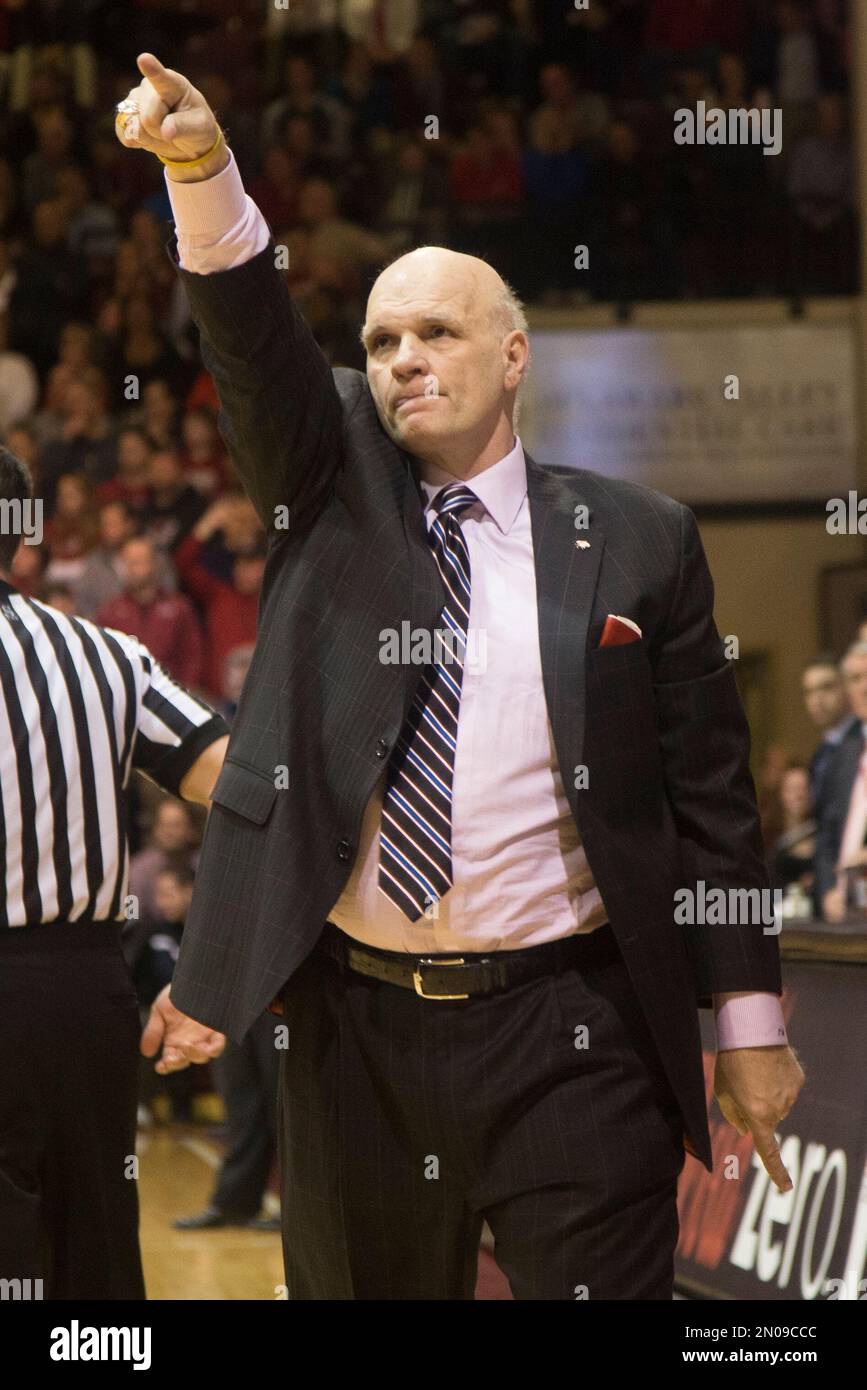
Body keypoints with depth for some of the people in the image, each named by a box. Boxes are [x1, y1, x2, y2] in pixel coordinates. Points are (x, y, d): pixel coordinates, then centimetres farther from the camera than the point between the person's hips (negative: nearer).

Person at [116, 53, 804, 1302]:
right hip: (357, 1029, 2)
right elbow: (253, 341, -10)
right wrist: (200, 171, -29)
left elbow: (710, 793, 4)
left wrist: (749, 1023, 2)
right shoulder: (334, 487, 8)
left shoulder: (638, 542, 3)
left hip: (570, 1041, -2)